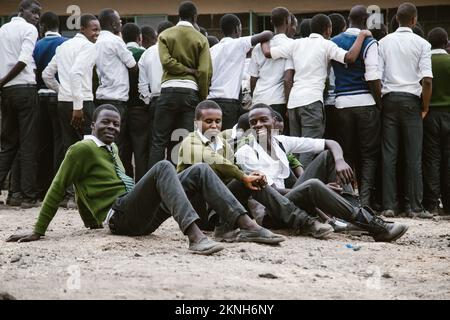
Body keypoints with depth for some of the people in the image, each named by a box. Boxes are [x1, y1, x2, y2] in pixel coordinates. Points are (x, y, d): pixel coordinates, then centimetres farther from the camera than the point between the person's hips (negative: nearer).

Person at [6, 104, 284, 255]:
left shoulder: (112, 150, 26)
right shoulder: (83, 149, -1)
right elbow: (57, 189, -4)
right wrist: (39, 231, -7)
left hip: (142, 216, 8)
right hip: (119, 215, -8)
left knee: (200, 171, -5)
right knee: (163, 167, -32)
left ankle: (248, 226, -22)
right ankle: (195, 238, -51)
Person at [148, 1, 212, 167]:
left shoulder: (165, 35, 7)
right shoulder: (201, 39, 4)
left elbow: (166, 61, -8)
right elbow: (205, 71, -2)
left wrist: (187, 70, 3)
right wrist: (203, 98, 6)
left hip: (169, 91, 0)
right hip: (191, 91, 0)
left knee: (159, 141, 2)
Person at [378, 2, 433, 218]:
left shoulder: (384, 42, 6)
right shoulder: (422, 44, -1)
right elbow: (427, 79, -9)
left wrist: (380, 101, 8)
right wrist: (425, 106, 2)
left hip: (389, 98, 2)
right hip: (411, 99, -2)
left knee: (389, 154, 4)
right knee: (413, 156, 0)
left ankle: (389, 205, 2)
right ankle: (415, 206, -2)